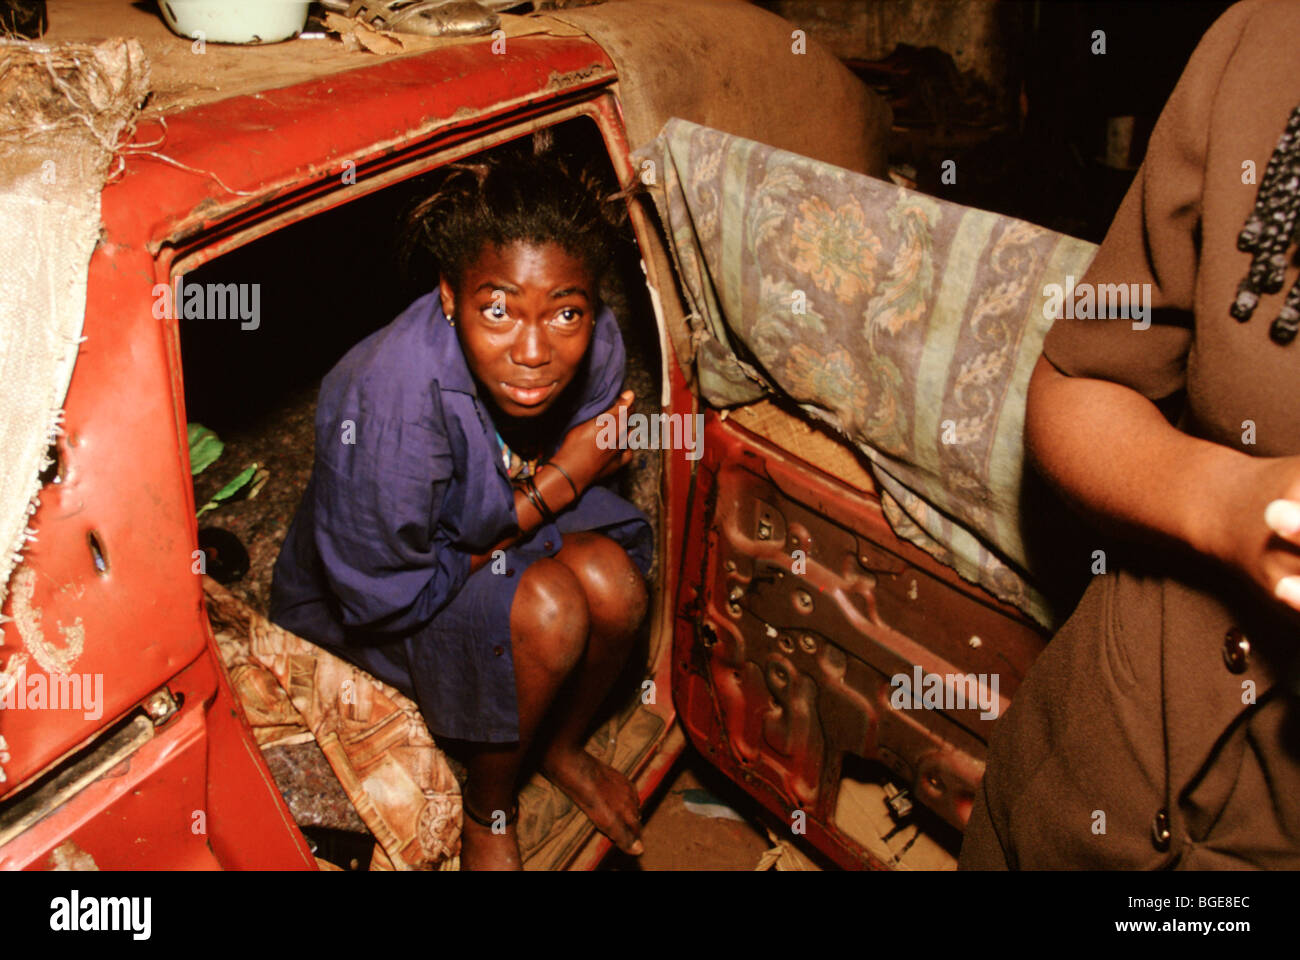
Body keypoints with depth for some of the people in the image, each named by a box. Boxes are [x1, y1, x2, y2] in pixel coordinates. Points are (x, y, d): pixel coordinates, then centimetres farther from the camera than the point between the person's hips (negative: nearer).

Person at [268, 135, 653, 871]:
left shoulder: (595, 345, -23)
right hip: (364, 598, -5)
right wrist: (555, 485, -27)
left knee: (614, 581, -23)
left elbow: (590, 467, -2)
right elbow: (383, 596, -28)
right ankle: (488, 811, 1)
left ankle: (565, 749, 10)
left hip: (505, 522, 5)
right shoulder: (392, 401, -40)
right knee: (547, 611, -29)